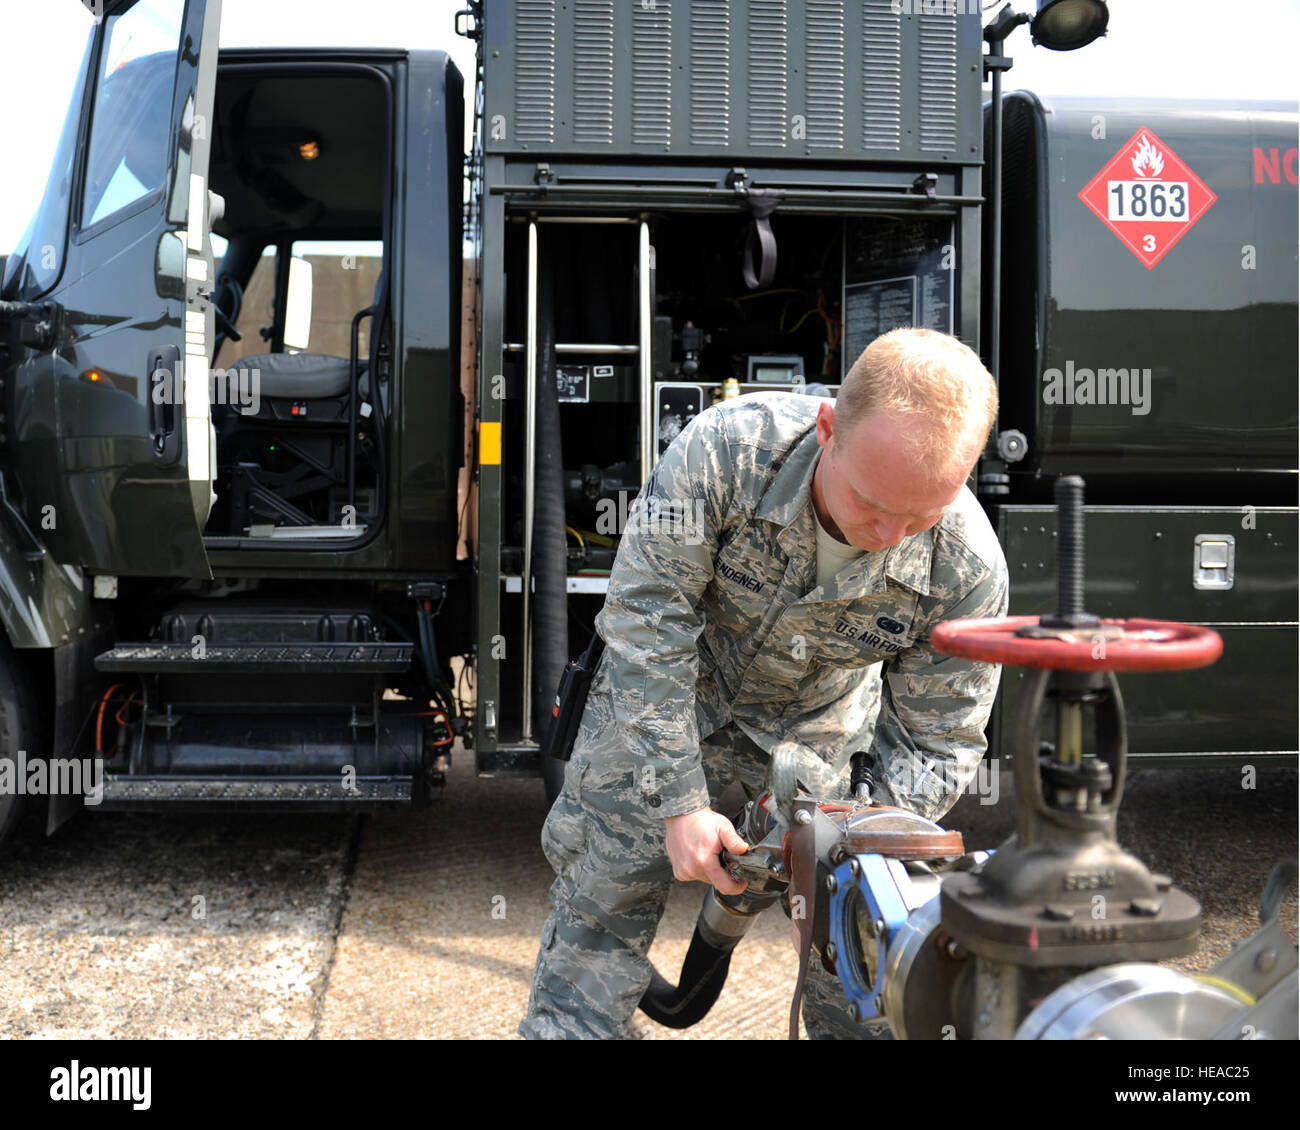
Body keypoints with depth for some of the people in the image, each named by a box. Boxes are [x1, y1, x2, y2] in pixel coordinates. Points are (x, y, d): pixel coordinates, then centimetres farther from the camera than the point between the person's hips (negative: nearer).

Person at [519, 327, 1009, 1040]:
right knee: (607, 882, 0)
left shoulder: (968, 571, -28)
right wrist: (680, 802, -28)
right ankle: (567, 1026, 20)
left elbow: (935, 744, -13)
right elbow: (648, 620, -28)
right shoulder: (726, 448, -35)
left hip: (820, 726, 1)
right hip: (671, 693, -1)